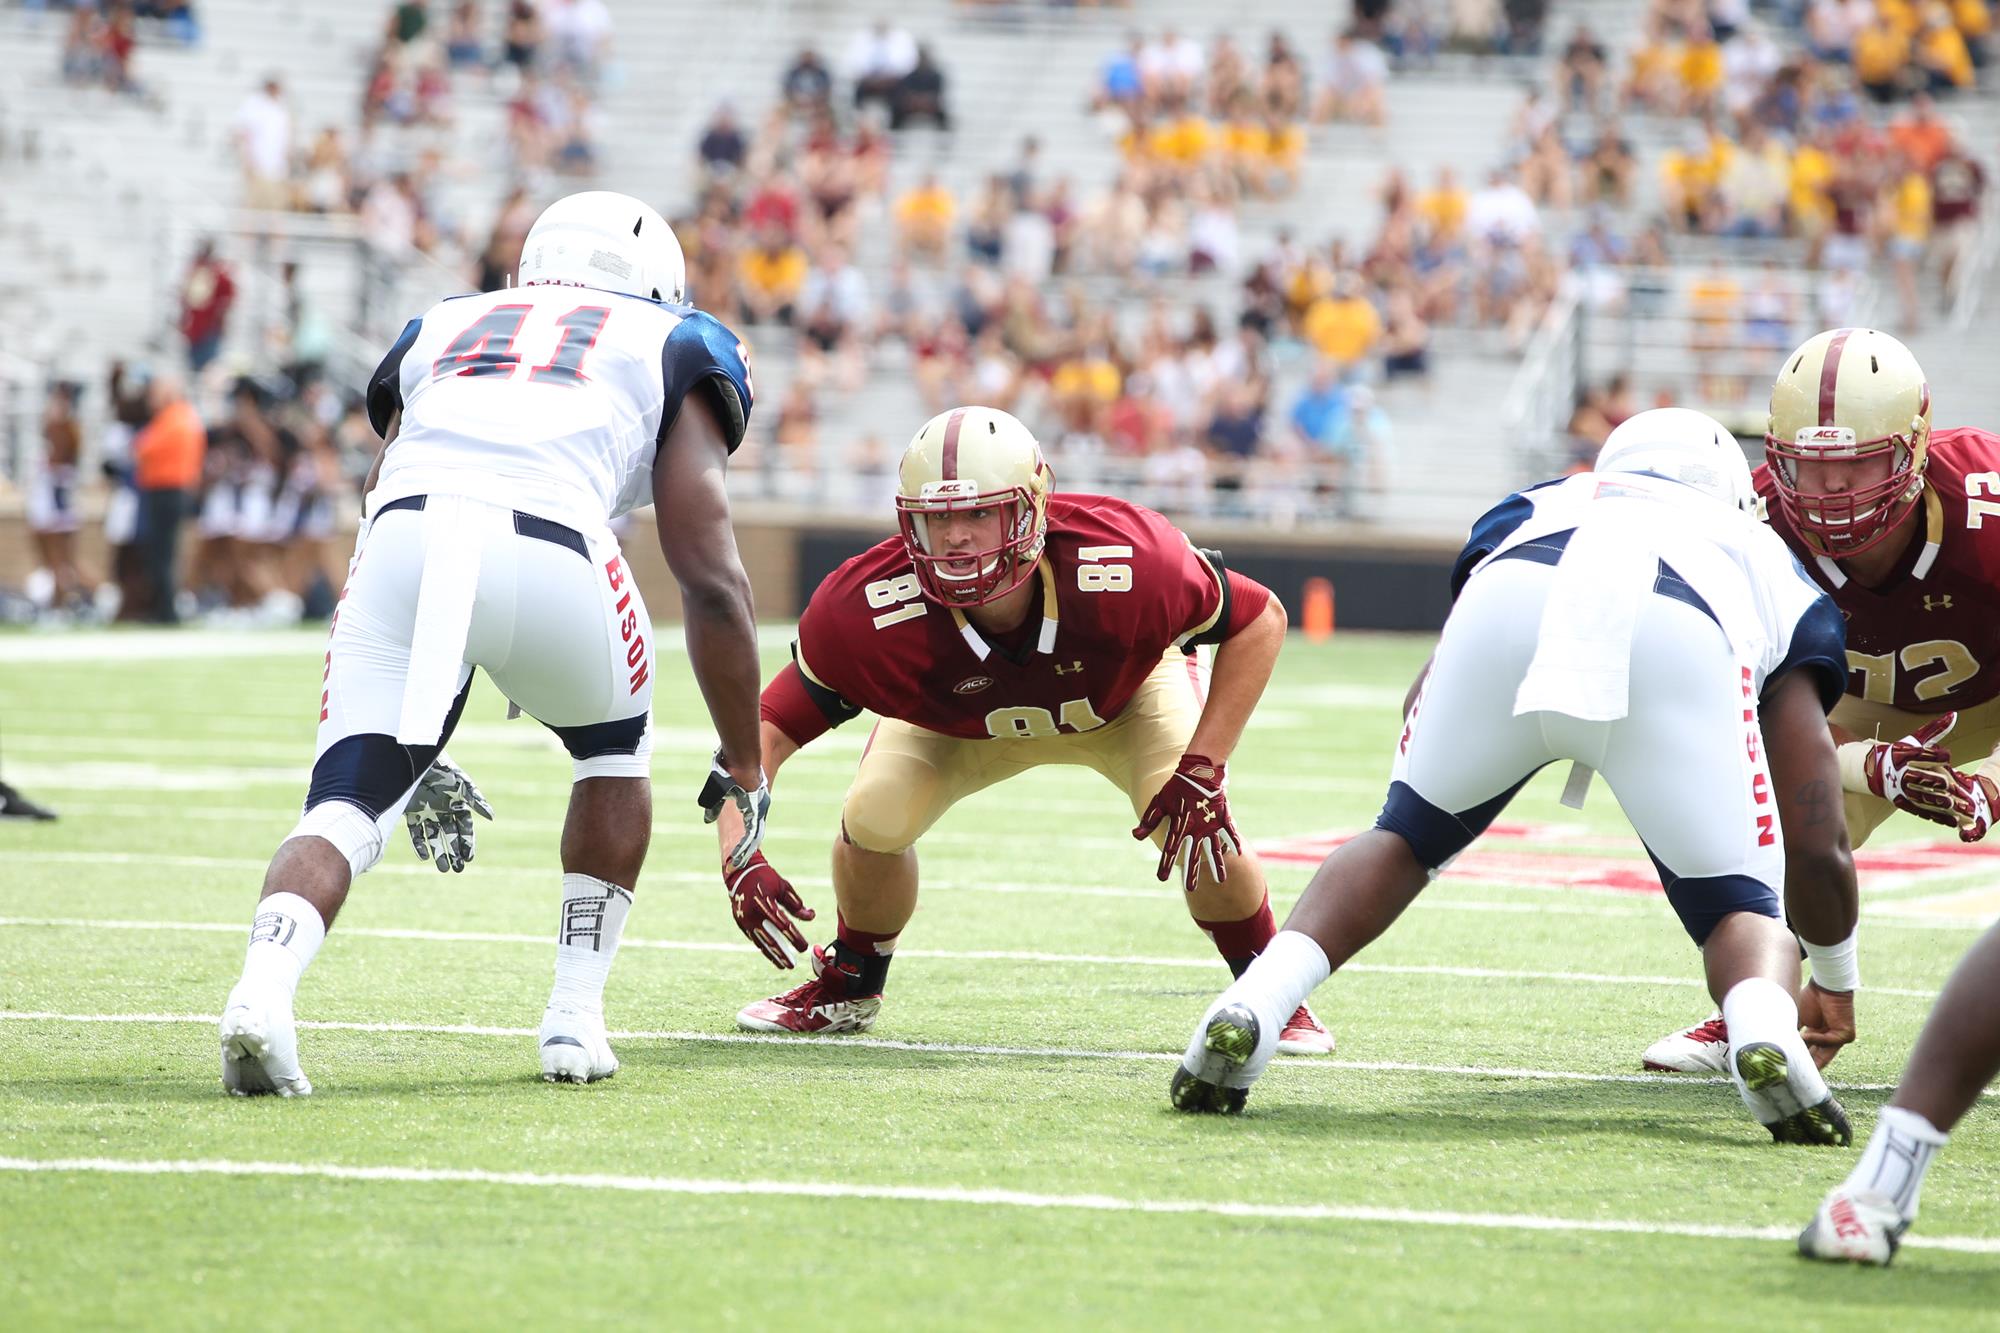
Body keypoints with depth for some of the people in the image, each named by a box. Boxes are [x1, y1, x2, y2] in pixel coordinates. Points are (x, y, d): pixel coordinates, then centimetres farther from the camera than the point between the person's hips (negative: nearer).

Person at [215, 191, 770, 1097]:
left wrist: (417, 755, 42)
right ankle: (575, 1016, 23)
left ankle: (262, 989, -24)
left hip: (402, 541, 2)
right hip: (548, 551, -2)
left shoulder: (440, 329, 38)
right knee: (614, 749, 27)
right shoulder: (673, 348, 28)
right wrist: (742, 770, 27)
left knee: (349, 801, 5)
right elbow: (710, 578, 20)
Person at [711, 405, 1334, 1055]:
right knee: (873, 820, -19)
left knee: (1196, 827, -24)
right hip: (959, 718, 1)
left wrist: (1202, 769, -32)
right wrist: (740, 859, -48)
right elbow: (764, 728, -32)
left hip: (1124, 693, -1)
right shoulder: (871, 612, -40)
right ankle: (849, 985, 13)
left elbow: (1260, 620, -25)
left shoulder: (1127, 565, -43)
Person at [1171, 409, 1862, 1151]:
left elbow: (1422, 704, 34)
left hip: (1514, 598, 2)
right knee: (1740, 909, 14)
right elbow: (1817, 846, 39)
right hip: (1680, 643, -2)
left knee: (1407, 837, 25)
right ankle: (1764, 1031, -20)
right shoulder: (1773, 571, 42)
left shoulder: (1535, 506, 46)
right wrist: (1836, 982, 55)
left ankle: (1251, 1006, 3)